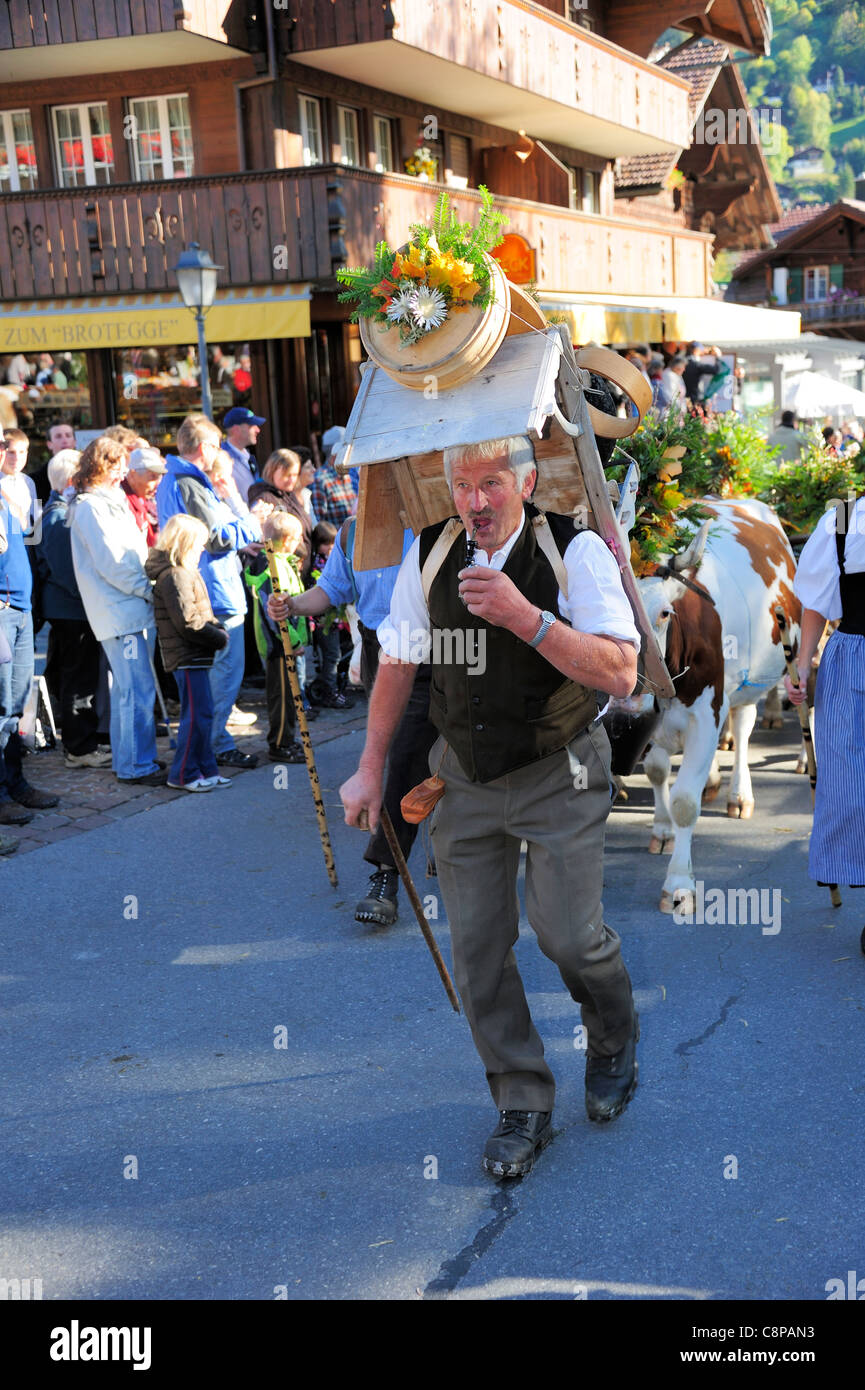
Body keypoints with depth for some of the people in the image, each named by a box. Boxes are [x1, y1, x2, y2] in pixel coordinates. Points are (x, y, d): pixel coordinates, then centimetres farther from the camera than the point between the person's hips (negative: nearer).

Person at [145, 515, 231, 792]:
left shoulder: (185, 572, 18)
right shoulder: (174, 575, -16)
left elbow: (202, 613, 23)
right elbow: (188, 622, -20)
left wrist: (217, 629, 5)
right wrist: (220, 638, -11)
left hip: (194, 655, 11)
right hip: (187, 656, -11)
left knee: (201, 713, 14)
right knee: (197, 714, -7)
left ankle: (206, 769, 20)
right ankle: (182, 774, 1)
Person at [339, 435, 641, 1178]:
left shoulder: (575, 551, -15)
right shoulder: (430, 552, -4)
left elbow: (621, 673, -22)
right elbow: (397, 661, 7)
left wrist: (526, 616, -32)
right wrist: (371, 767, 8)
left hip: (558, 774, -3)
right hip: (466, 775, 4)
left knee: (567, 931, -6)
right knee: (477, 947, 3)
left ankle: (615, 1039, 29)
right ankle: (523, 1105, 20)